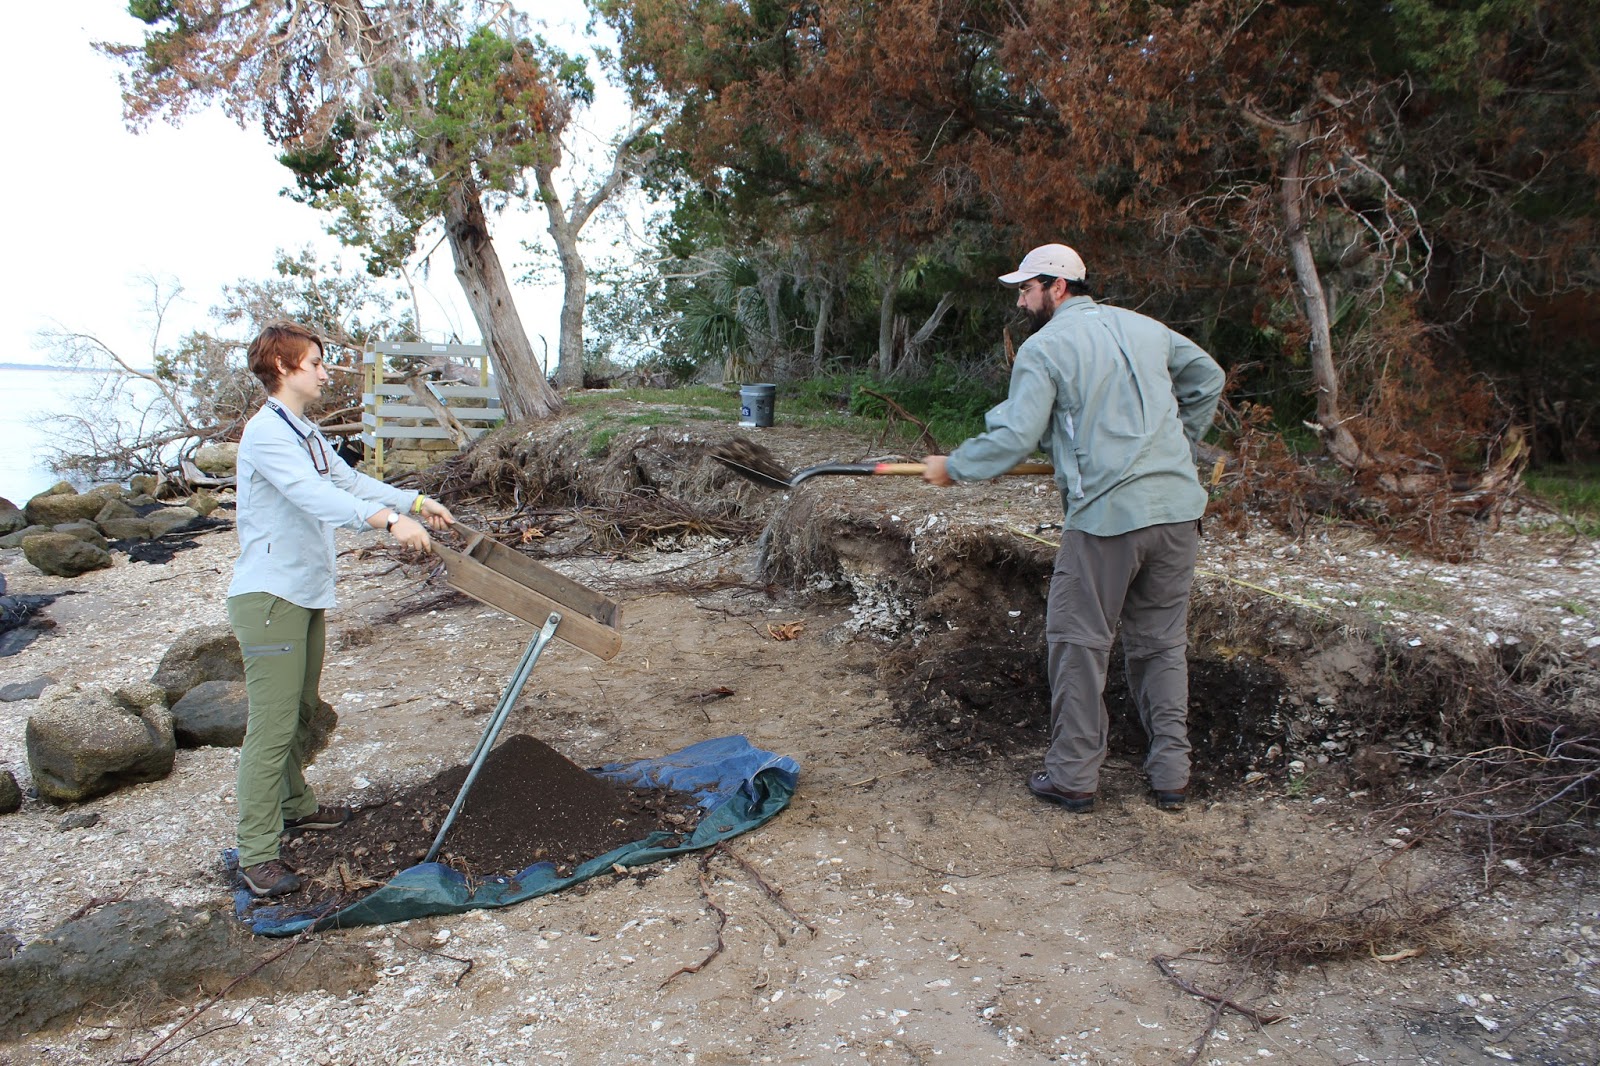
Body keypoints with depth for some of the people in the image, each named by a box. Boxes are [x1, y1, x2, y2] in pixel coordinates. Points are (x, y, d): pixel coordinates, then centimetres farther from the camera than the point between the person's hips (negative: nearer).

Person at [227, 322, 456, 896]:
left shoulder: (306, 433, 15)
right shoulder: (265, 431, -16)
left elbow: (349, 480, 19)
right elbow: (316, 495, -31)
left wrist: (417, 501, 11)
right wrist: (390, 520, -42)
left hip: (306, 592, 10)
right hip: (269, 595, -10)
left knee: (301, 712, 20)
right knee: (273, 724, -8)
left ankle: (296, 806, 37)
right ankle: (256, 853, 0)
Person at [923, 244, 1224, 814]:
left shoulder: (1044, 347, -4)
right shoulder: (1145, 328, 16)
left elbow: (1014, 437, -12)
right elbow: (1208, 378, 26)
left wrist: (952, 466, 2)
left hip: (1106, 515, -6)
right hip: (1178, 509, 6)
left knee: (1079, 643, 6)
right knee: (1162, 643, 15)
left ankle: (1073, 776, 13)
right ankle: (1171, 776, 20)